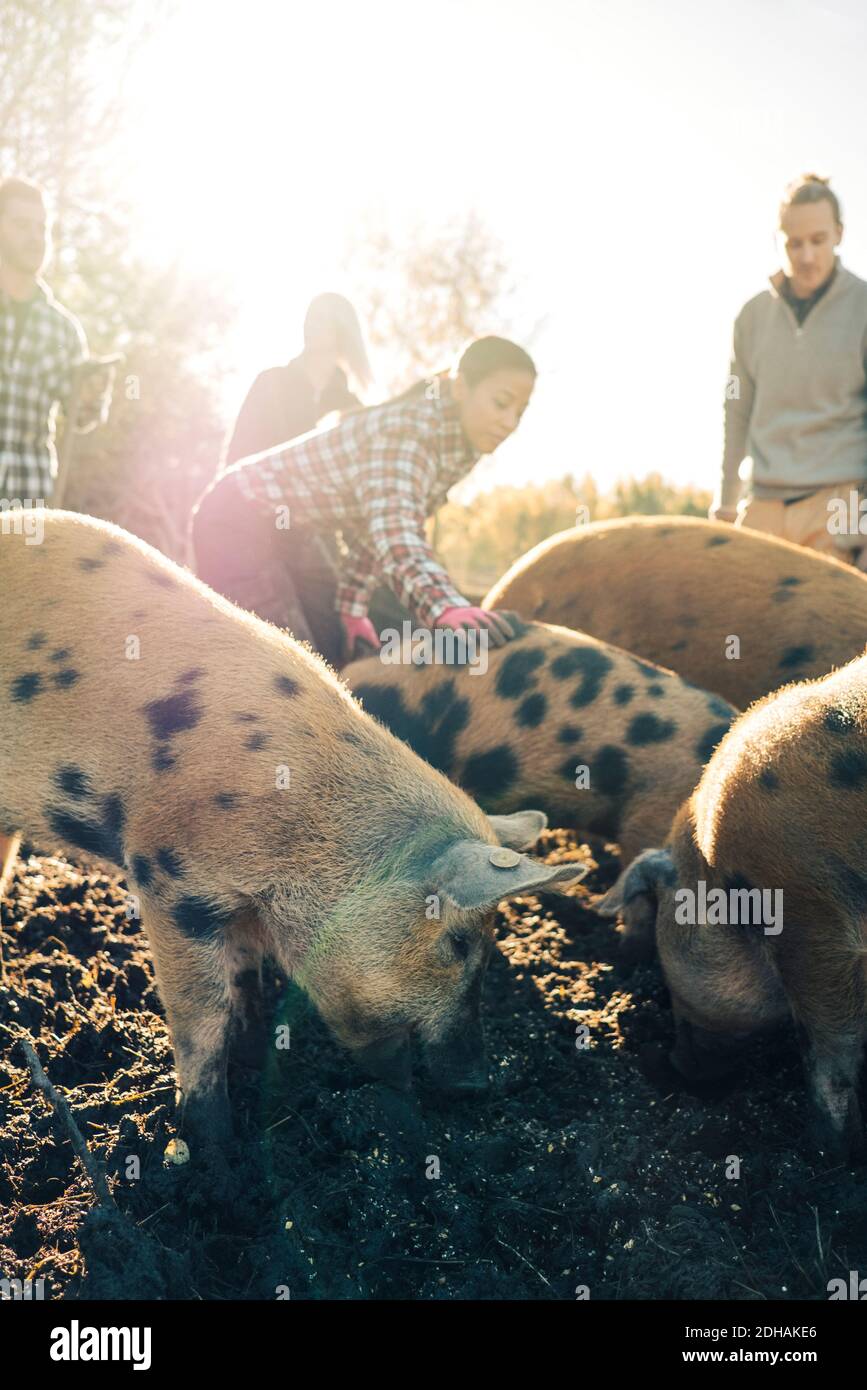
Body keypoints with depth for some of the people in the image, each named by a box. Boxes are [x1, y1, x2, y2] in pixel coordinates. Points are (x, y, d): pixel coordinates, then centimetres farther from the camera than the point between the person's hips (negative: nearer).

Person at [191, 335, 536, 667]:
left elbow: (374, 522, 12)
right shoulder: (410, 429, -27)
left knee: (342, 652, 14)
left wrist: (352, 604, 8)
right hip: (237, 521, -10)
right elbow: (396, 535, -43)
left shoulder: (458, 447, 2)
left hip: (281, 533, 10)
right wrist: (445, 606, -59)